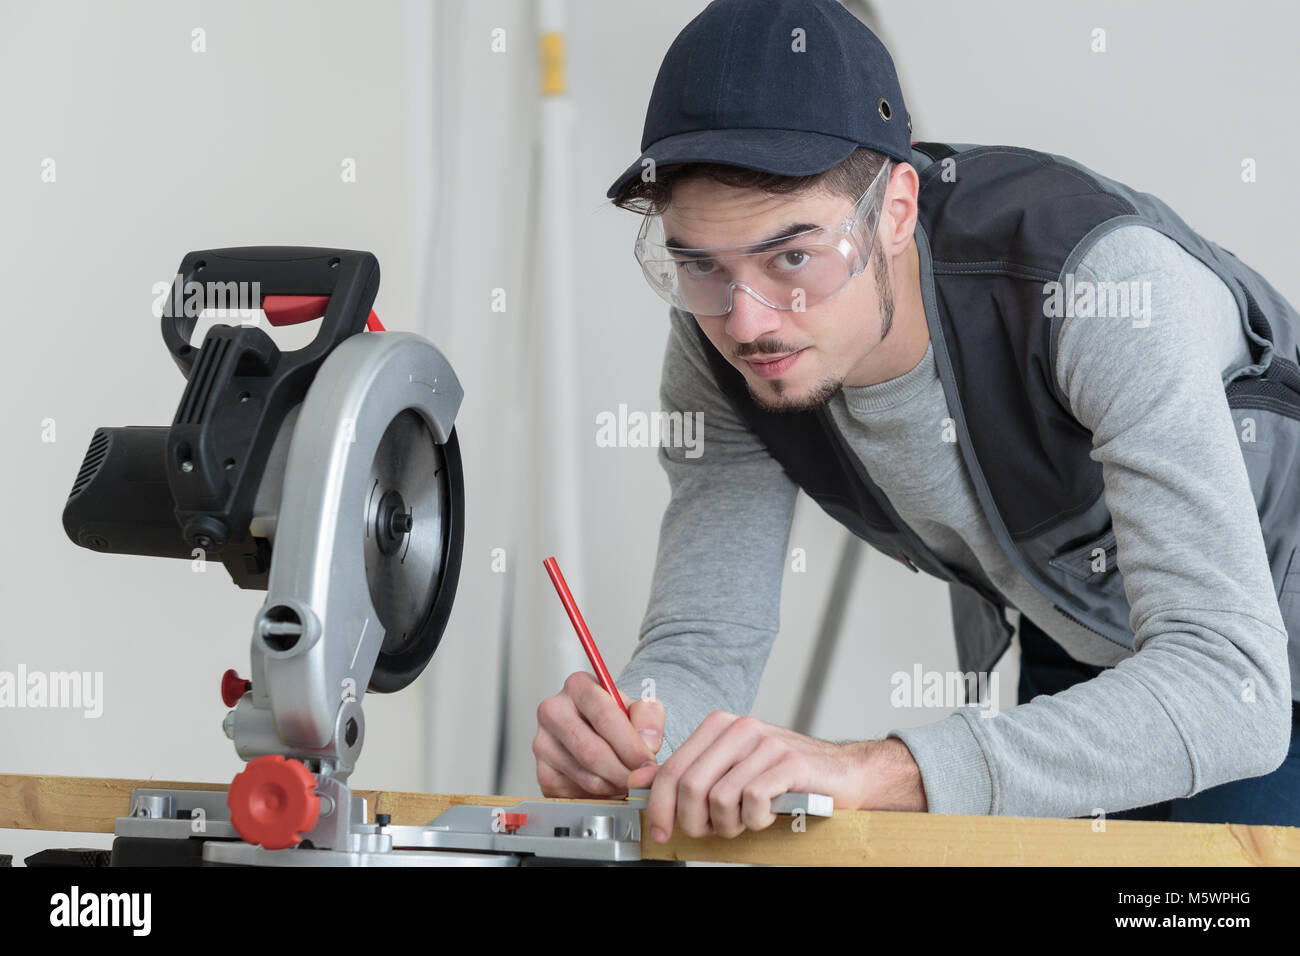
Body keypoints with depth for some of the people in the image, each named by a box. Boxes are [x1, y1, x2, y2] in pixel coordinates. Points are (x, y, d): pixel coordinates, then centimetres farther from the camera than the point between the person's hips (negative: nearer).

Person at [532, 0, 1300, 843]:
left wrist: (875, 771, -61)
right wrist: (617, 733, -44)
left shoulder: (1107, 281, -41)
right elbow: (702, 641, -18)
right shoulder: (721, 342, -22)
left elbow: (1231, 687, -49)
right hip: (1071, 655, 4)